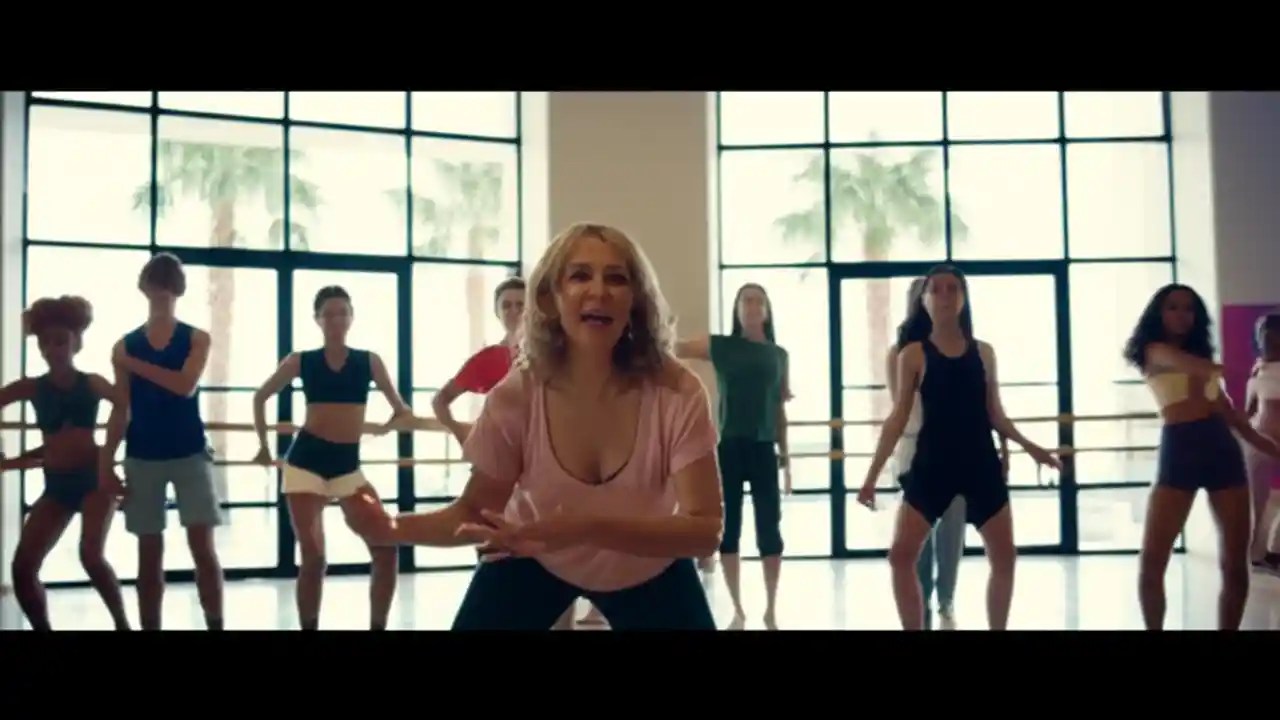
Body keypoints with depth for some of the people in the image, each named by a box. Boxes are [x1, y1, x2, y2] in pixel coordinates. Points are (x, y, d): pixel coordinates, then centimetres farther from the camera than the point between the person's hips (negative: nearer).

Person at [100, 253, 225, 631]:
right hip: (142, 457, 2)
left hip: (190, 453, -2)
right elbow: (121, 411, 6)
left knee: (203, 546, -8)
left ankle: (216, 625, -1)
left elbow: (186, 386, -16)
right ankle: (149, 626, 15)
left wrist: (133, 365, -11)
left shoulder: (197, 339, 1)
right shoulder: (125, 345, 5)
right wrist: (106, 462, 1)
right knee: (149, 553, 7)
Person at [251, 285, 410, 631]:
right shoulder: (301, 361, 3)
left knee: (386, 545, -8)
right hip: (306, 461, -1)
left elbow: (402, 410, 12)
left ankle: (378, 626, 8)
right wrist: (263, 446, 17)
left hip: (348, 465, 2)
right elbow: (261, 397, 16)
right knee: (313, 556, -6)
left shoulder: (369, 361, 5)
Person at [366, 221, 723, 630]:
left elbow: (705, 530, -32)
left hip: (647, 568, 0)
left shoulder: (676, 392, -29)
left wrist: (589, 529, -47)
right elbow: (475, 512, -13)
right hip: (534, 562, 1)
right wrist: (393, 528, -33)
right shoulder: (517, 395, -24)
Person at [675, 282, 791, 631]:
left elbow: (780, 409, 11)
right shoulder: (720, 345, 3)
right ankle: (738, 610, 18)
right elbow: (671, 347, -5)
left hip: (763, 448, 1)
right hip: (728, 447, -1)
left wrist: (784, 456, 10)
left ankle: (771, 610, 14)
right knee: (729, 527, 4)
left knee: (769, 527, 1)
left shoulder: (778, 354, 8)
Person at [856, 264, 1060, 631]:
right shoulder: (913, 354, 0)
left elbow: (995, 414, 13)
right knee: (901, 555, -10)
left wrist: (1029, 446, 10)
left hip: (981, 463, 3)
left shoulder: (983, 352, 7)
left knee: (1004, 556, 6)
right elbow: (899, 417, -1)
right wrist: (873, 473, -5)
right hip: (932, 463, -2)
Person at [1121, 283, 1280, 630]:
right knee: (1151, 561, -8)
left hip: (1221, 448, 5)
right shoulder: (1154, 350, 7)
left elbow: (1227, 411, 22)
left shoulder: (1201, 354, 22)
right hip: (1179, 451, -5)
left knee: (1235, 563, 4)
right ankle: (1154, 627, 7)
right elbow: (1188, 365, -15)